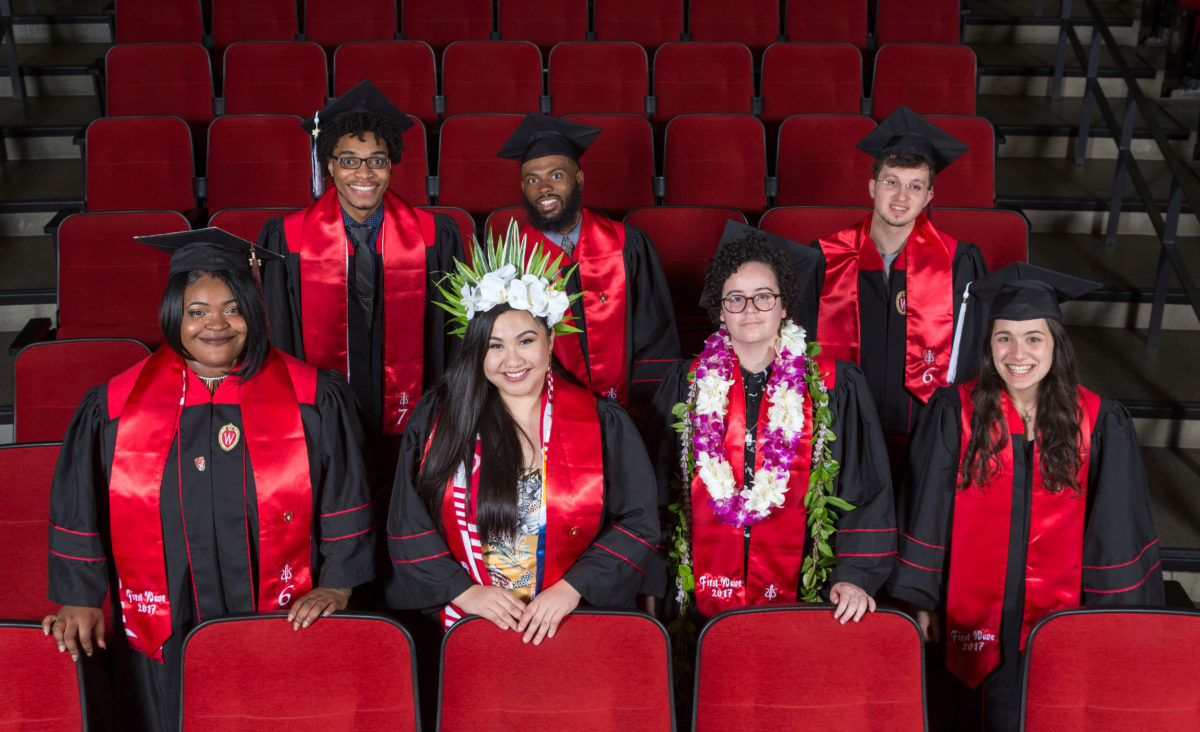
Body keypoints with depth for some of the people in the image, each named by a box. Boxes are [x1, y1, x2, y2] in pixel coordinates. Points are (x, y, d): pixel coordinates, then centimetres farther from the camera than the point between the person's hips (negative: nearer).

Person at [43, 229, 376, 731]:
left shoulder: (314, 400, -4)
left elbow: (345, 506, -1)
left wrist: (336, 586, -7)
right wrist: (81, 600, 3)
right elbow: (80, 511, 6)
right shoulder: (114, 408, -1)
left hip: (284, 630, -1)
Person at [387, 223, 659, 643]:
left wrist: (573, 587, -7)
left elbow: (637, 521, 3)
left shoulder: (603, 423, 5)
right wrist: (465, 591, -6)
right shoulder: (437, 419, 6)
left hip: (568, 621, 0)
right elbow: (409, 527, 6)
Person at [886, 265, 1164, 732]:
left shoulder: (1100, 424, -6)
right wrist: (922, 602, -4)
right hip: (974, 619, 0)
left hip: (1060, 621, 0)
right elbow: (926, 513, -4)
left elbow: (1116, 532, -1)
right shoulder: (955, 413, -7)